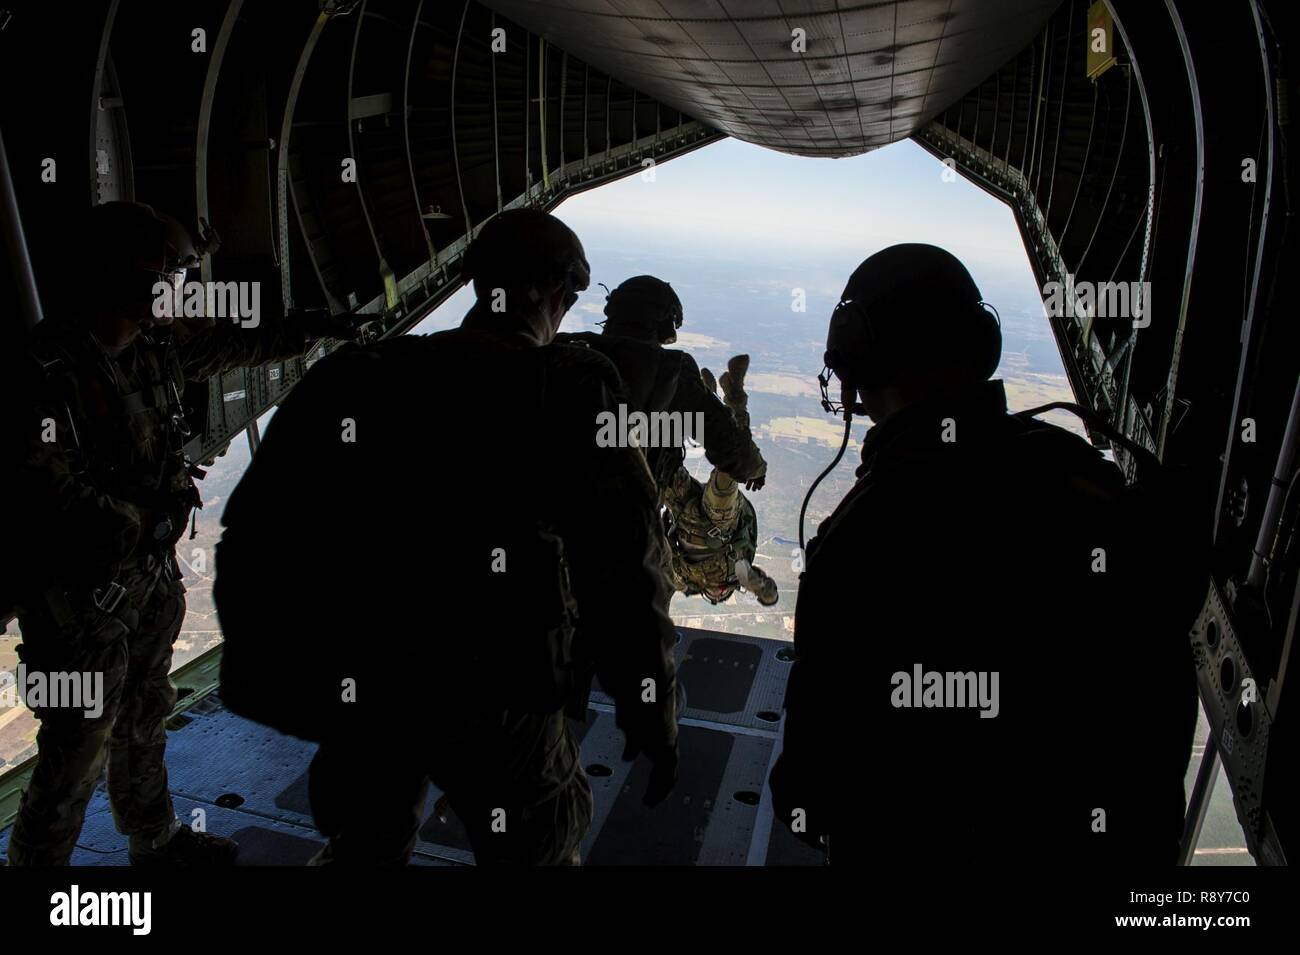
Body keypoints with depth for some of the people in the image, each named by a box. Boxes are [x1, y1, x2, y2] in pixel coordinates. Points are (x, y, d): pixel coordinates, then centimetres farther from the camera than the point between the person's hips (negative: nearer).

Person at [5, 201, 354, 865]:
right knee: (75, 758, 5)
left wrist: (314, 328, 27)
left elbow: (238, 344, 17)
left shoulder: (158, 351, 1)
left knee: (144, 723, 24)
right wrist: (146, 521, -13)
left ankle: (155, 841, 44)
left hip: (150, 580, 8)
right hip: (82, 596, -8)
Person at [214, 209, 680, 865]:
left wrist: (262, 663, 18)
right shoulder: (575, 396, -15)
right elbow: (624, 578, -13)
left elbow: (256, 528, 3)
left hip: (353, 685, 4)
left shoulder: (353, 377, -3)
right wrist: (655, 718, 0)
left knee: (365, 842, 30)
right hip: (495, 710, -4)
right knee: (540, 847, 21)